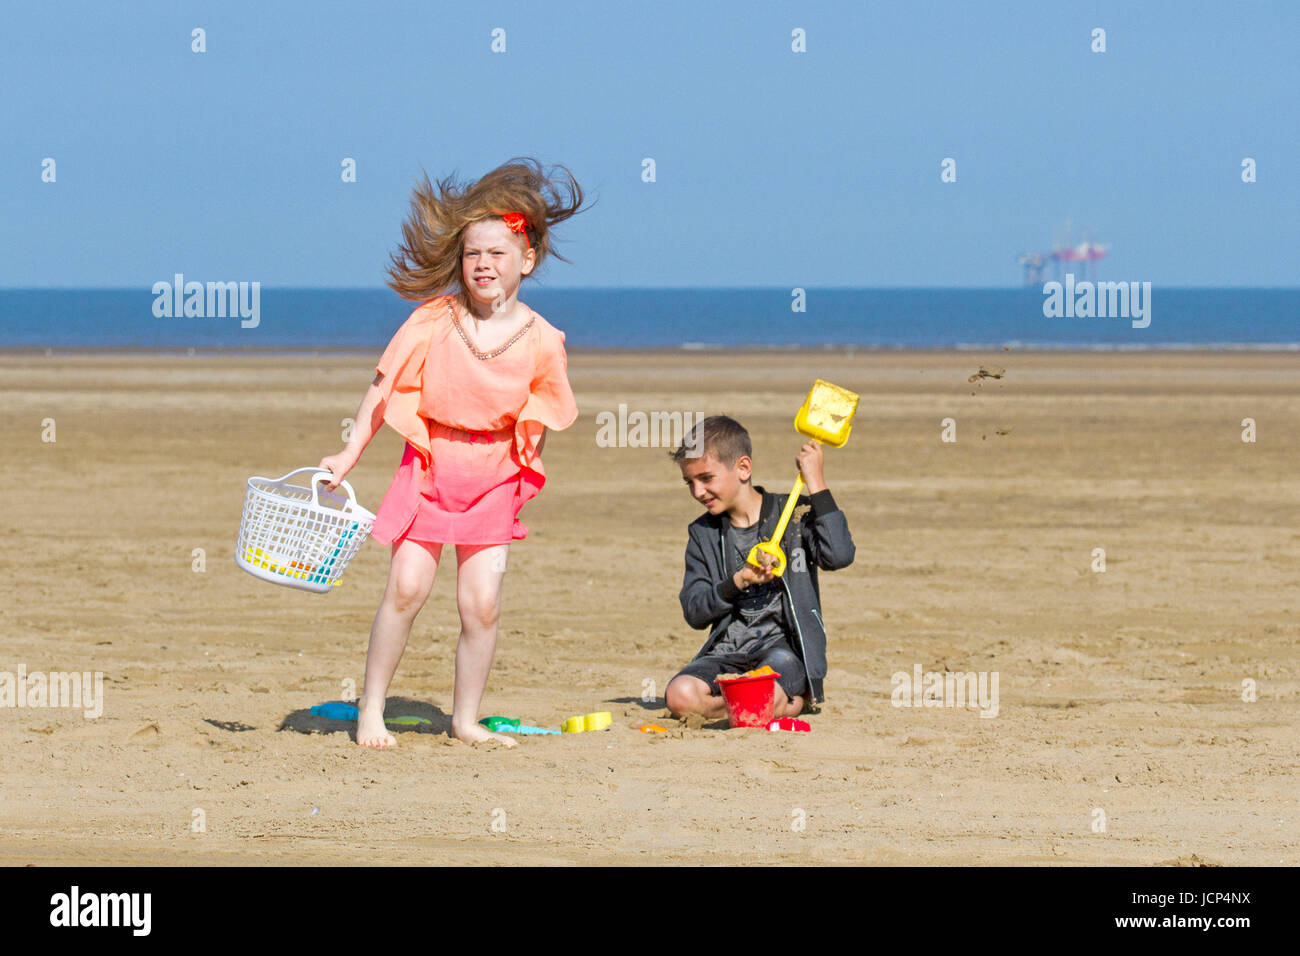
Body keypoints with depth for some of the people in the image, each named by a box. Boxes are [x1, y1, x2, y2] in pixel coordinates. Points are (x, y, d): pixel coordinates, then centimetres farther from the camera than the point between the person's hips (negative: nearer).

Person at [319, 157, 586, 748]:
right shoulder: (433, 321, -6)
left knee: (482, 604, -3)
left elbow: (539, 423, 7)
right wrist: (349, 455, -1)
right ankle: (370, 711, 1)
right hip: (430, 465, -1)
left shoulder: (540, 341, -5)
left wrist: (524, 478, 2)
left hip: (495, 478, 1)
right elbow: (386, 388, 1)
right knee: (407, 586, -10)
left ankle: (465, 719, 12)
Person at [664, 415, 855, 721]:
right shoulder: (703, 534, 13)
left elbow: (838, 555, -17)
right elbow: (694, 612, 5)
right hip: (728, 651, 4)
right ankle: (792, 702, -8)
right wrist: (738, 582, -14)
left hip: (785, 645, -4)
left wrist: (816, 482, -13)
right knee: (680, 696, -28)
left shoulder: (793, 514, 2)